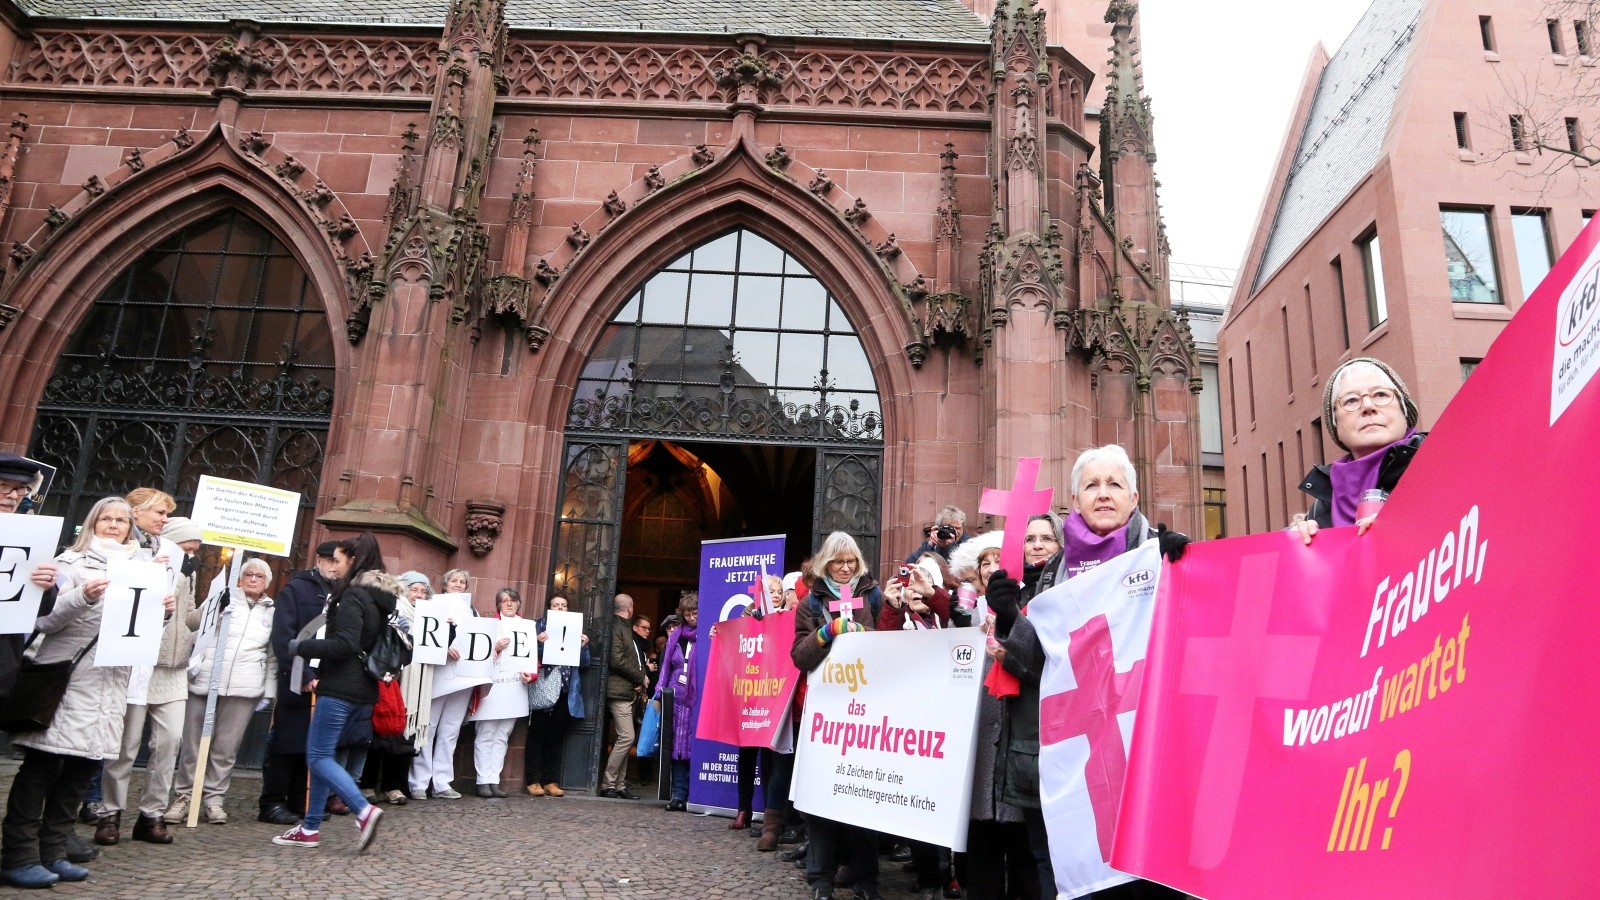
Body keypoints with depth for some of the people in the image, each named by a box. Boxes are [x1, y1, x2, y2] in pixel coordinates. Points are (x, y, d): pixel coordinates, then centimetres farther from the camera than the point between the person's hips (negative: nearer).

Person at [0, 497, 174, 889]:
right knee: (41, 765, -4)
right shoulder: (71, 561, 1)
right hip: (66, 675, -5)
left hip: (110, 679, 5)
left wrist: (161, 611, -2)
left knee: (82, 768, 7)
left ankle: (51, 853, 15)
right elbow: (45, 620, -8)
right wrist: (83, 597, -24)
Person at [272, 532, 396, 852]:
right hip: (363, 688, 9)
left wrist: (301, 647, -11)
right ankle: (311, 827, 19)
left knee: (318, 757, -4)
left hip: (341, 687, -9)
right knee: (321, 754, 15)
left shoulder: (354, 595, -14)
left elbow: (344, 644, -23)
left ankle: (364, 811, -16)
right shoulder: (381, 596, 14)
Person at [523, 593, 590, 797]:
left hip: (565, 692, 4)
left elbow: (584, 664, 13)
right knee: (537, 735, -2)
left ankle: (551, 781, 10)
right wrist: (538, 642, -22)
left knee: (557, 737, 6)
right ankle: (533, 781, 3)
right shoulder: (538, 626, 4)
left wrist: (583, 646, -5)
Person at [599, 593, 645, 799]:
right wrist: (639, 678, -8)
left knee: (623, 739, 9)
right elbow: (617, 661, -19)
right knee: (626, 737, -13)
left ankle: (619, 785, 13)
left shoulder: (624, 627, 20)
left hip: (626, 691, 10)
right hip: (619, 690, -10)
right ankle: (608, 784, -7)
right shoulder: (616, 627, -11)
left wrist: (639, 680, 6)